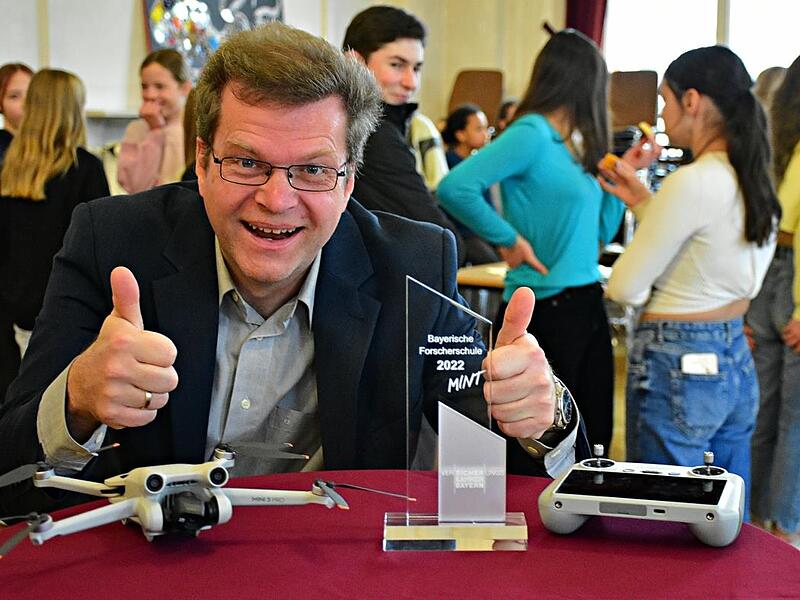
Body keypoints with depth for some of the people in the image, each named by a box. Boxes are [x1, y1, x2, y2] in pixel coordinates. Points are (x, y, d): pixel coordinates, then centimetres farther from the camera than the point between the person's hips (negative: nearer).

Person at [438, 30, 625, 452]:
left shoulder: (574, 145, 11)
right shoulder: (532, 134, -14)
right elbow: (454, 188, -26)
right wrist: (509, 239, -17)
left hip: (587, 306, 8)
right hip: (543, 310, -8)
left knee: (594, 444, 13)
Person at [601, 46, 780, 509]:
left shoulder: (693, 182, -19)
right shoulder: (756, 180, 6)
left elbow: (625, 288, -14)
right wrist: (641, 200, 18)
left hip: (679, 367, -9)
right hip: (738, 365, 9)